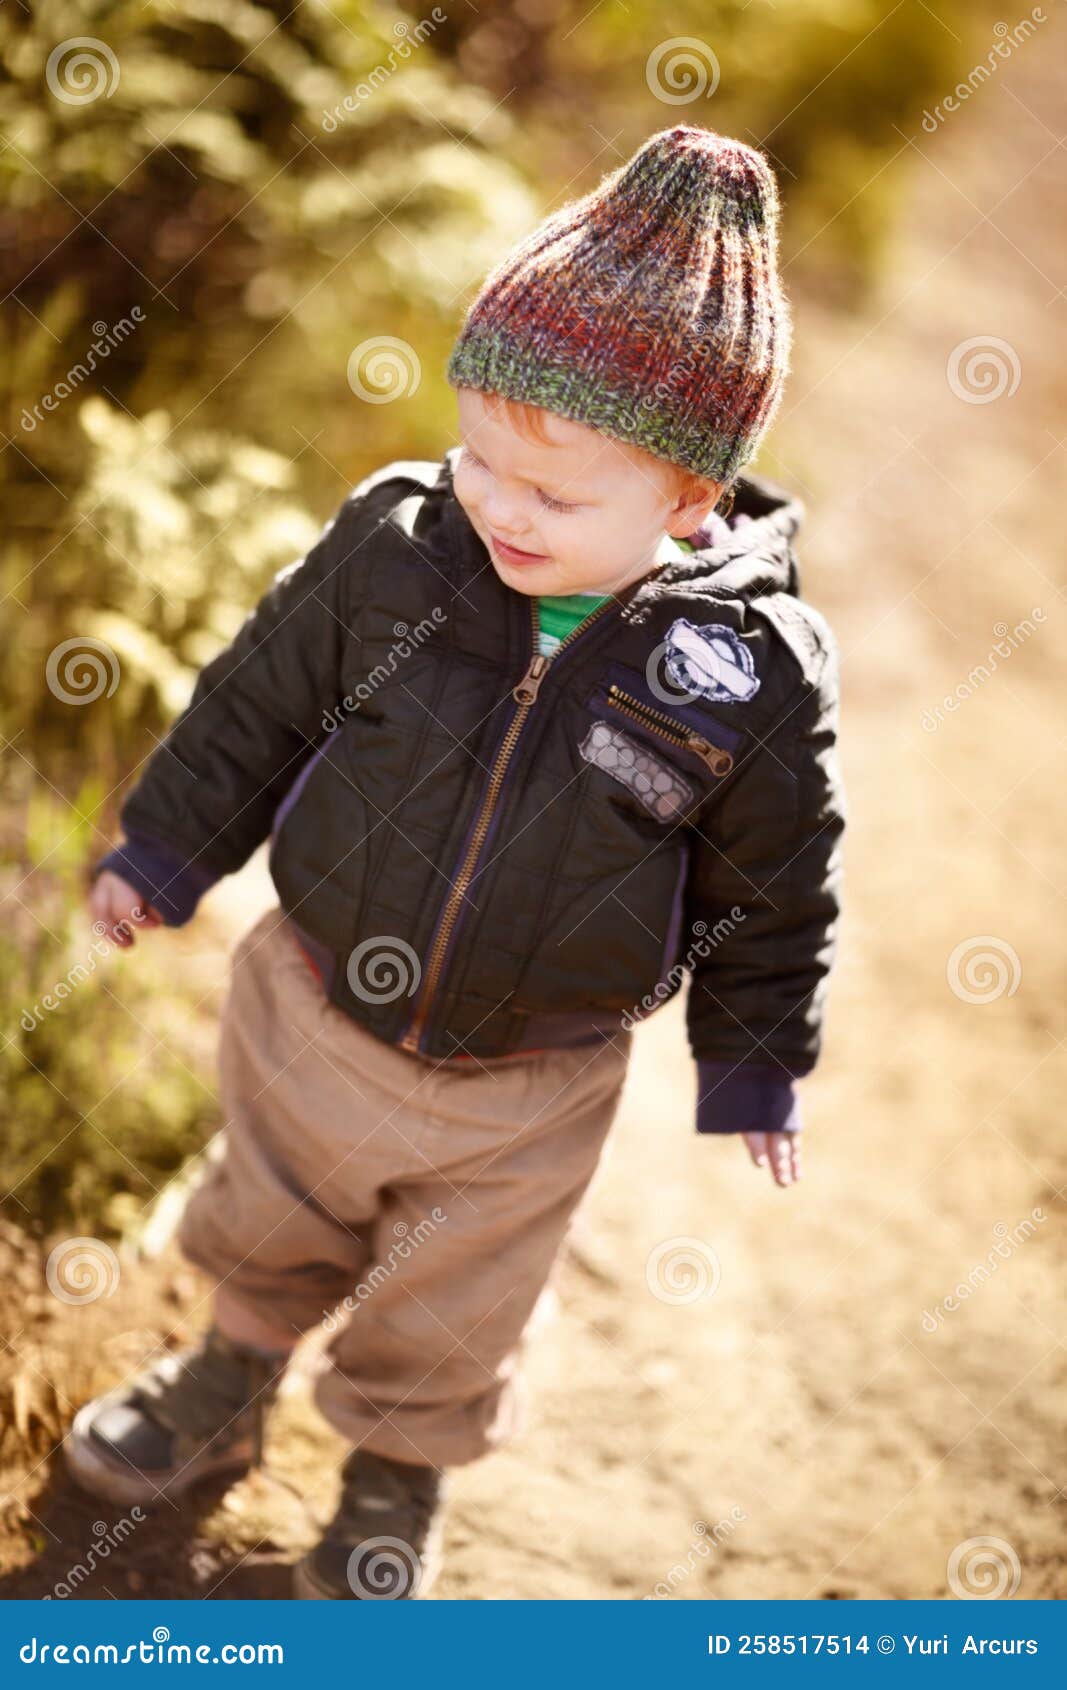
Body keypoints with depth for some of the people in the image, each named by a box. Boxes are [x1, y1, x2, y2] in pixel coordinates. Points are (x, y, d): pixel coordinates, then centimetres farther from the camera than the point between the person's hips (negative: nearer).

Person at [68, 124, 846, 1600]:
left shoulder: (755, 668, -22)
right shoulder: (396, 541, -18)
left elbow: (778, 882, -7)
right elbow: (263, 698, -2)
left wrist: (755, 1068, 1)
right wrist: (164, 849, 6)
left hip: (522, 1098, -2)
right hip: (312, 1017, 2)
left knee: (447, 1319, 20)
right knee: (268, 1231, 27)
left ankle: (397, 1489, 50)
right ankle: (226, 1390, 58)